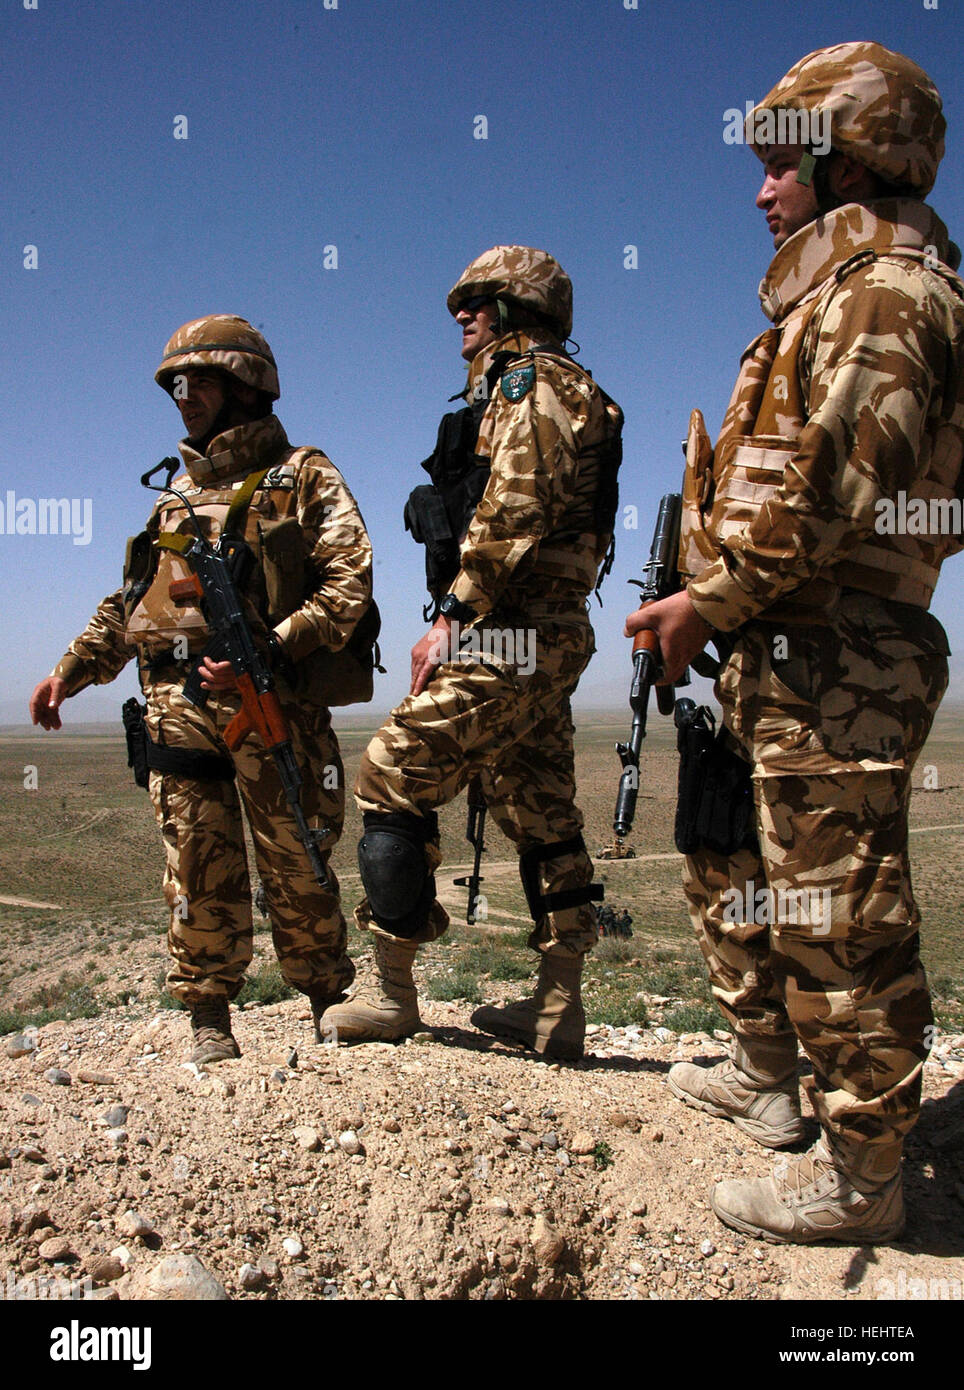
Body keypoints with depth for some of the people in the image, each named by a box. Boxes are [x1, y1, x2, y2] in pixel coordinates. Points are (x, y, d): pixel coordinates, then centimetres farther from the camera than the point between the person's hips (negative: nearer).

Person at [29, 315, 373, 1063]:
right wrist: (72, 670, 20)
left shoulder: (303, 476, 6)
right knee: (199, 870, 4)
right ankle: (209, 1015, 14)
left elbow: (348, 584, -8)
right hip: (176, 705, 5)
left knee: (296, 865, 1)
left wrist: (266, 650, -18)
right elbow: (127, 602, 28)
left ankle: (331, 1002, 17)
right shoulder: (181, 492, 23)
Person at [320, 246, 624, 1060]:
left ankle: (390, 992, 3)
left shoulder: (526, 382, -5)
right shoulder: (560, 391, 25)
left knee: (393, 780, -4)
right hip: (550, 638, 11)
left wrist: (454, 617, -17)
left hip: (507, 637, -10)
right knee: (540, 811, 10)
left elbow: (510, 517, -20)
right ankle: (558, 1008, 16)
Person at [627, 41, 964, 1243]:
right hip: (787, 658, 11)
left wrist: (708, 603, -13)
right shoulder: (838, 294, 22)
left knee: (831, 917, -4)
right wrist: (718, 607, 12)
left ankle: (859, 1174, 10)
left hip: (834, 666, -11)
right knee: (727, 861, 20)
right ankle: (767, 1075, 36)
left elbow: (826, 494, -23)